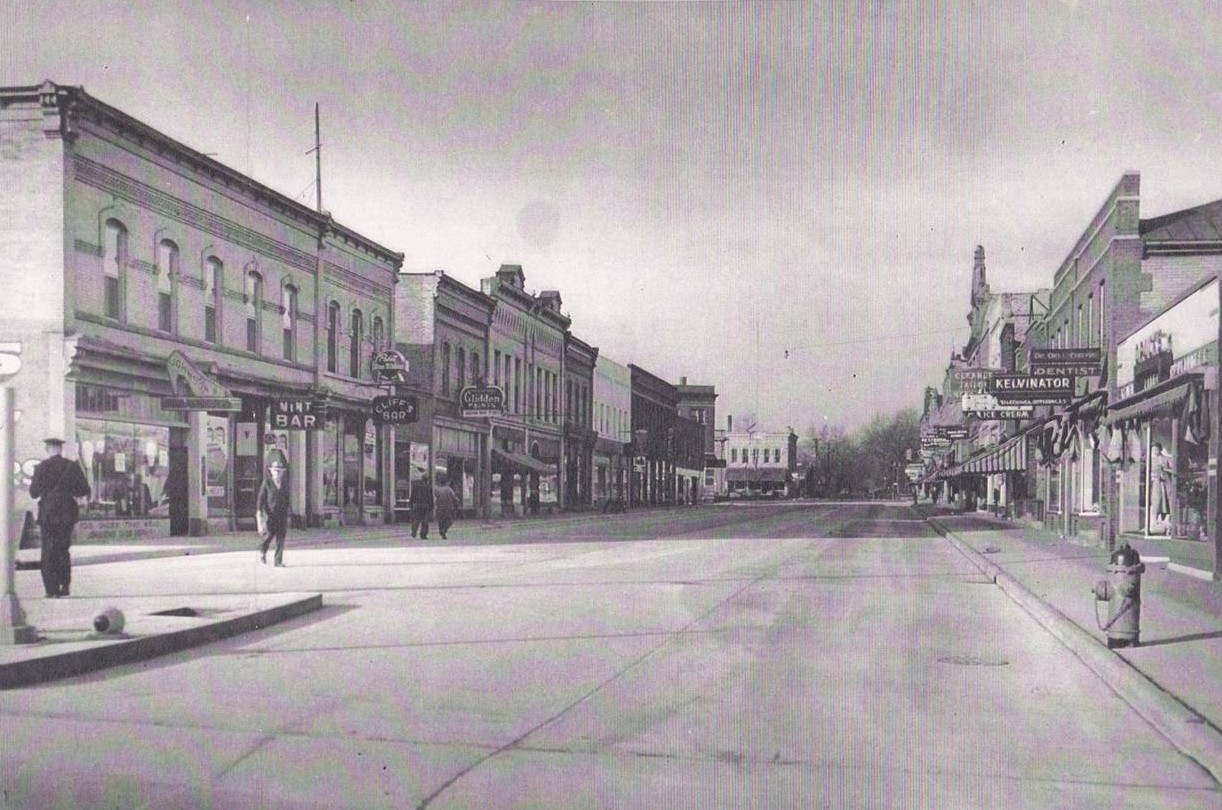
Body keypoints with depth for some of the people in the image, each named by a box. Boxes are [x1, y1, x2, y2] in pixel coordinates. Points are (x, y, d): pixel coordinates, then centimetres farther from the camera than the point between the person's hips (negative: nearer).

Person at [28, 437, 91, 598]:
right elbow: (84, 490, 1)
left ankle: (52, 589, -2)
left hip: (48, 512, -3)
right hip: (68, 512, 3)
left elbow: (34, 493, -5)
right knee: (63, 549, 15)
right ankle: (64, 585, 11)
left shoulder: (42, 467, -7)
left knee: (48, 550, 3)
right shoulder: (73, 466, 1)